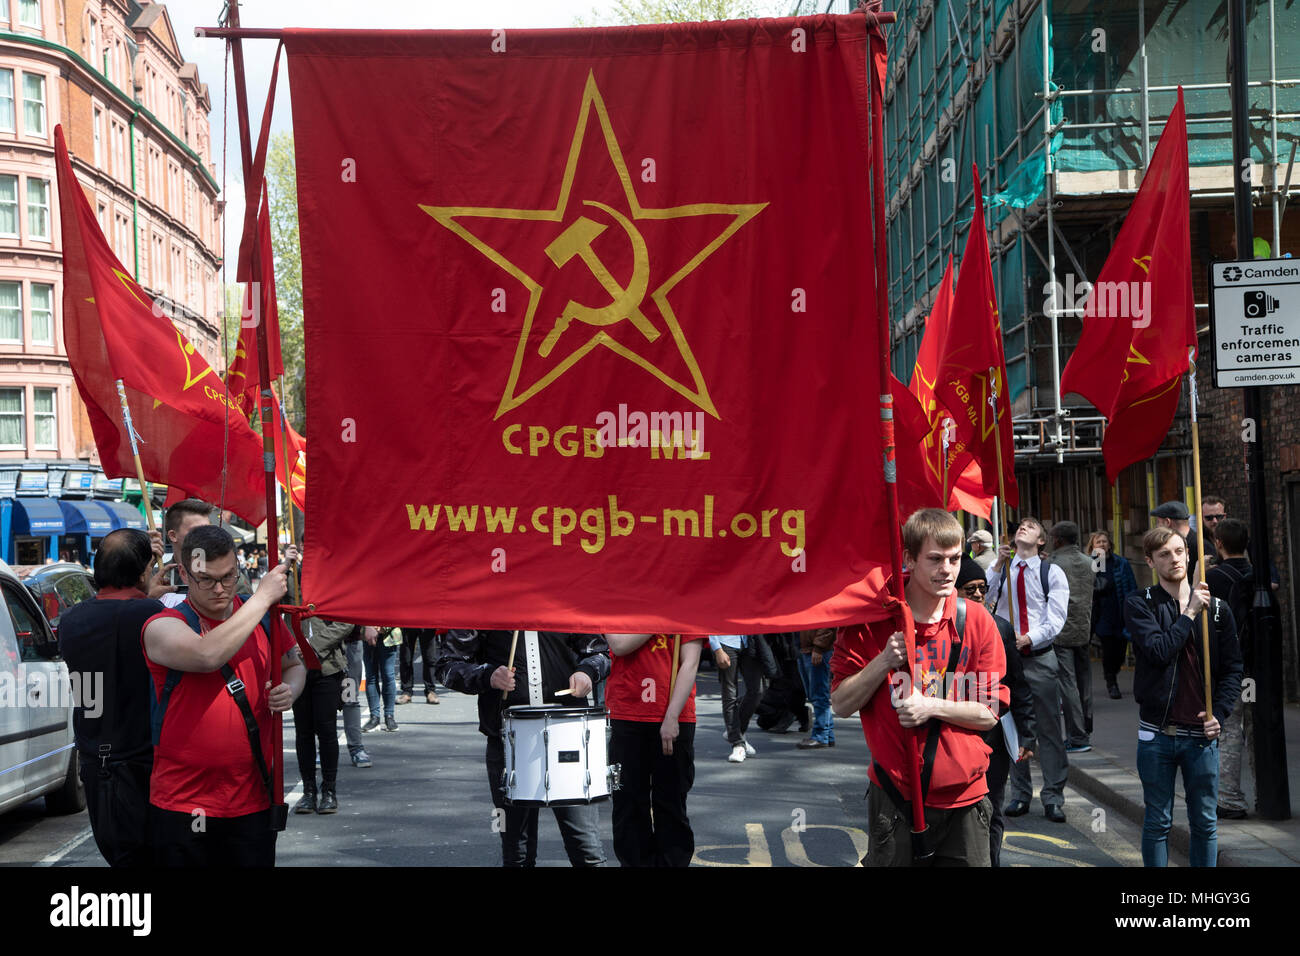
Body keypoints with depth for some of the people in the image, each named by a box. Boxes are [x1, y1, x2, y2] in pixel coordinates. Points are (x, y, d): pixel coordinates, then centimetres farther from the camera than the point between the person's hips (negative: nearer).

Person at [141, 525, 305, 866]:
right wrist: (263, 596, -21)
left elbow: (294, 664, 24)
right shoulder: (163, 627, -9)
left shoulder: (265, 621, 6)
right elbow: (208, 655, -29)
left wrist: (289, 691, -1)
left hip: (253, 800, 4)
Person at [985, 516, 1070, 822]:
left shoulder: (1052, 573, 3)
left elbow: (1056, 619, -5)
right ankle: (1020, 794, 17)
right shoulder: (1000, 568, 8)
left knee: (1049, 728, -2)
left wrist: (1030, 638, -19)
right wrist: (998, 565, -14)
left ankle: (1053, 797, 5)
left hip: (1040, 657, -2)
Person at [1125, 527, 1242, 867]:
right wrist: (1189, 613, -11)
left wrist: (1219, 713, -4)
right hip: (1157, 733, -2)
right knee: (1157, 823, 6)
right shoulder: (1140, 605, -1)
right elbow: (1158, 651, -17)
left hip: (1202, 734, 2)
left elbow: (1233, 669, 8)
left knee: (1204, 823, 7)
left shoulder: (1217, 608, 6)